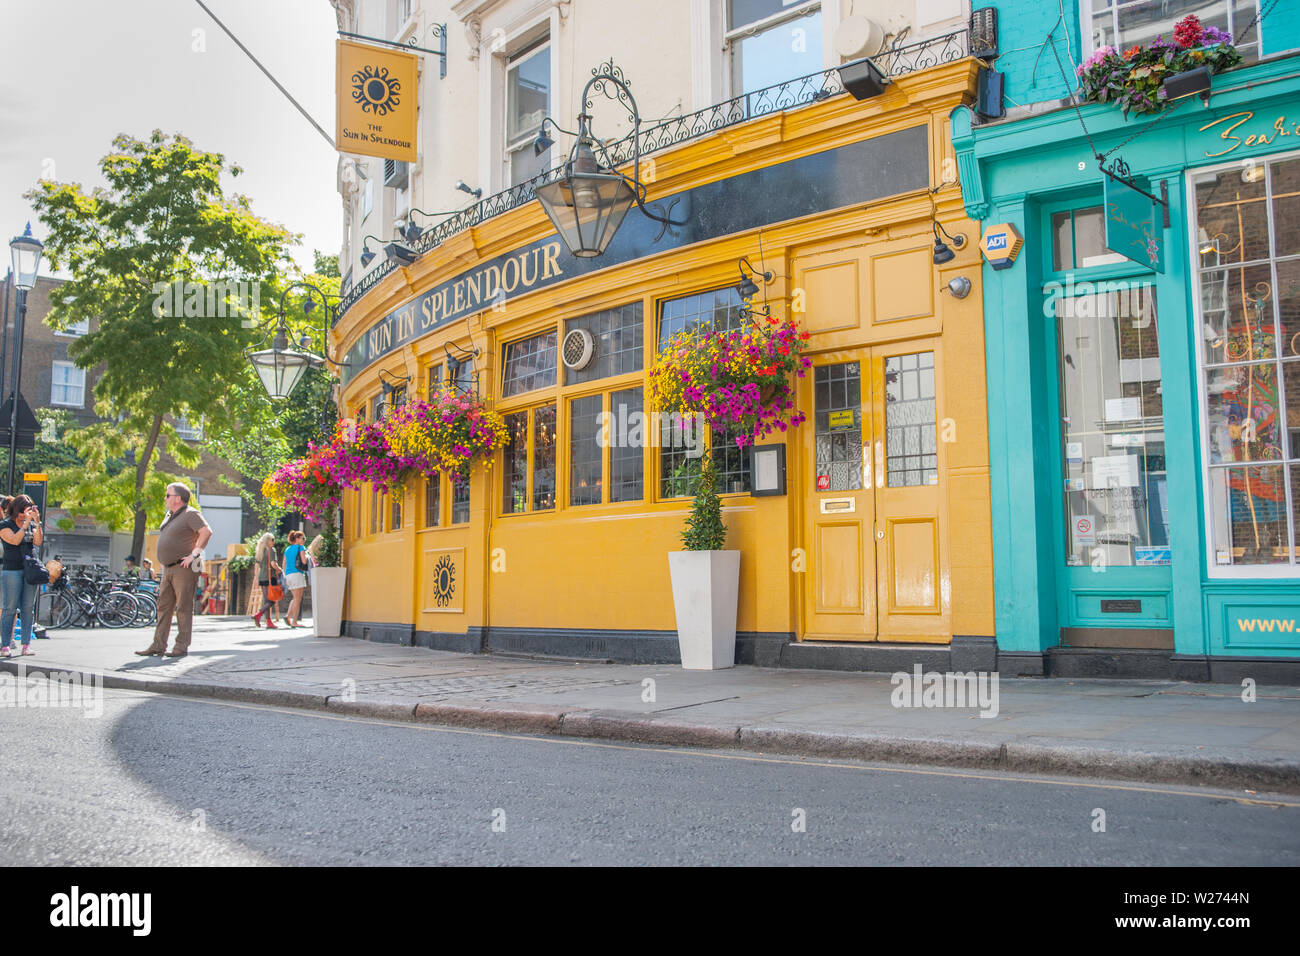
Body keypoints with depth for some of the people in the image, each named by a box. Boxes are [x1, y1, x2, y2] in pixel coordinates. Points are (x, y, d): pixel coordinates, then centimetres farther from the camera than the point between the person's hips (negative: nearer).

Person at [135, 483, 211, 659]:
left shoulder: (190, 514, -9)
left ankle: (182, 646, -4)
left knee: (183, 608, -6)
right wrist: (165, 561, 21)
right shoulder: (170, 515, 18)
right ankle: (158, 646, 10)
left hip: (184, 569, -9)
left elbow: (206, 531, -22)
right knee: (164, 607, 7)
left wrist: (194, 553, -22)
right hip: (168, 569, 9)